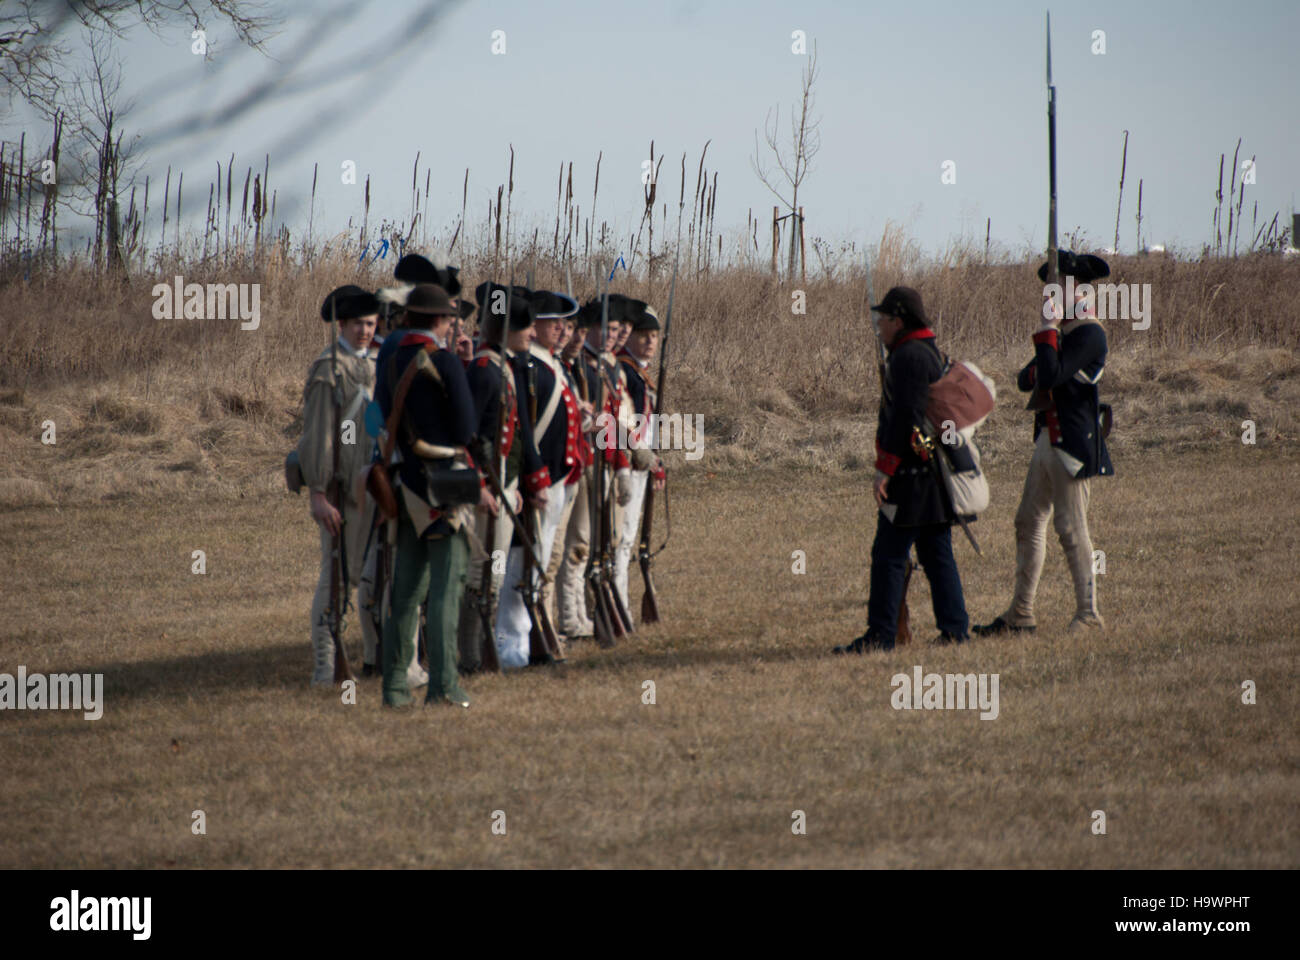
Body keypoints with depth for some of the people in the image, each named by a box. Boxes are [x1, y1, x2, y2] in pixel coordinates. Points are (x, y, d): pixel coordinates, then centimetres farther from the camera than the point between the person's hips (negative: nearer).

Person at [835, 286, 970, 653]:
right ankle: (954, 629, 12)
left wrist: (884, 469, -20)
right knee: (937, 553, 12)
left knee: (889, 554, -8)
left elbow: (906, 417, -21)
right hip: (935, 470, 10)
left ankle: (880, 634, -8)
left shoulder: (909, 356, -15)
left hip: (911, 472, -10)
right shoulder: (931, 352, 17)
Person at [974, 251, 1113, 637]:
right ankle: (1021, 614, 17)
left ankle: (1088, 615, -1)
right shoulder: (1065, 332, 16)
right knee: (1029, 522, 11)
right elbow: (1026, 379, 17)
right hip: (1048, 437, 10)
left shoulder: (1089, 334, -13)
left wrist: (1046, 332, -16)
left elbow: (1052, 375, -23)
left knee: (1071, 526, -7)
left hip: (1072, 442, -10)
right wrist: (1033, 374, -5)